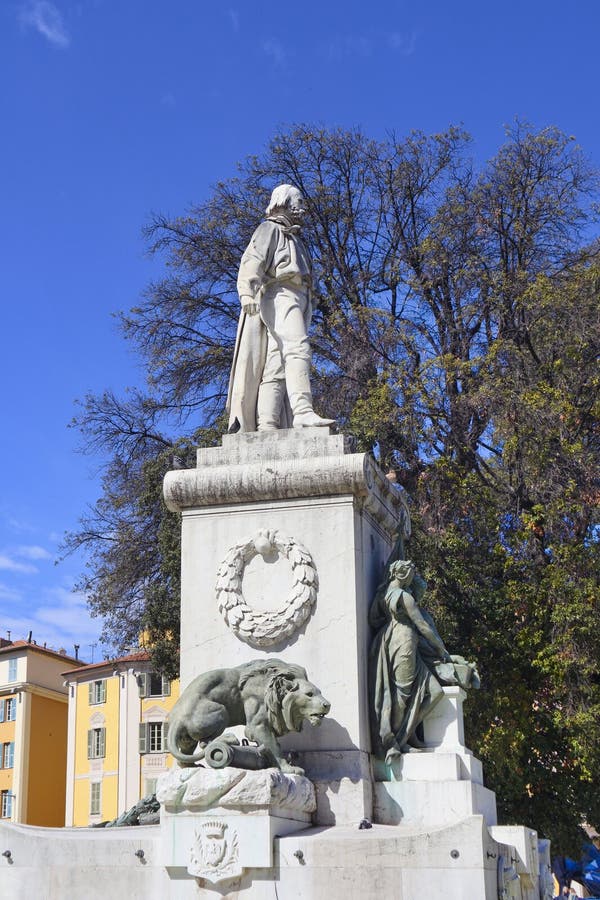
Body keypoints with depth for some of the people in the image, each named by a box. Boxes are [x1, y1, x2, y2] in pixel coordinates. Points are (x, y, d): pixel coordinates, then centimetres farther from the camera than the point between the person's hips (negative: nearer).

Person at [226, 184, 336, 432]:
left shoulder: (294, 239, 37)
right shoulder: (270, 228, 10)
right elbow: (252, 259, -7)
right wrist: (247, 291, -25)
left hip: (296, 301, 8)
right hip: (279, 295, -8)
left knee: (275, 366, -6)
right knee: (297, 348, -27)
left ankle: (266, 425, -18)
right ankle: (302, 411, -42)